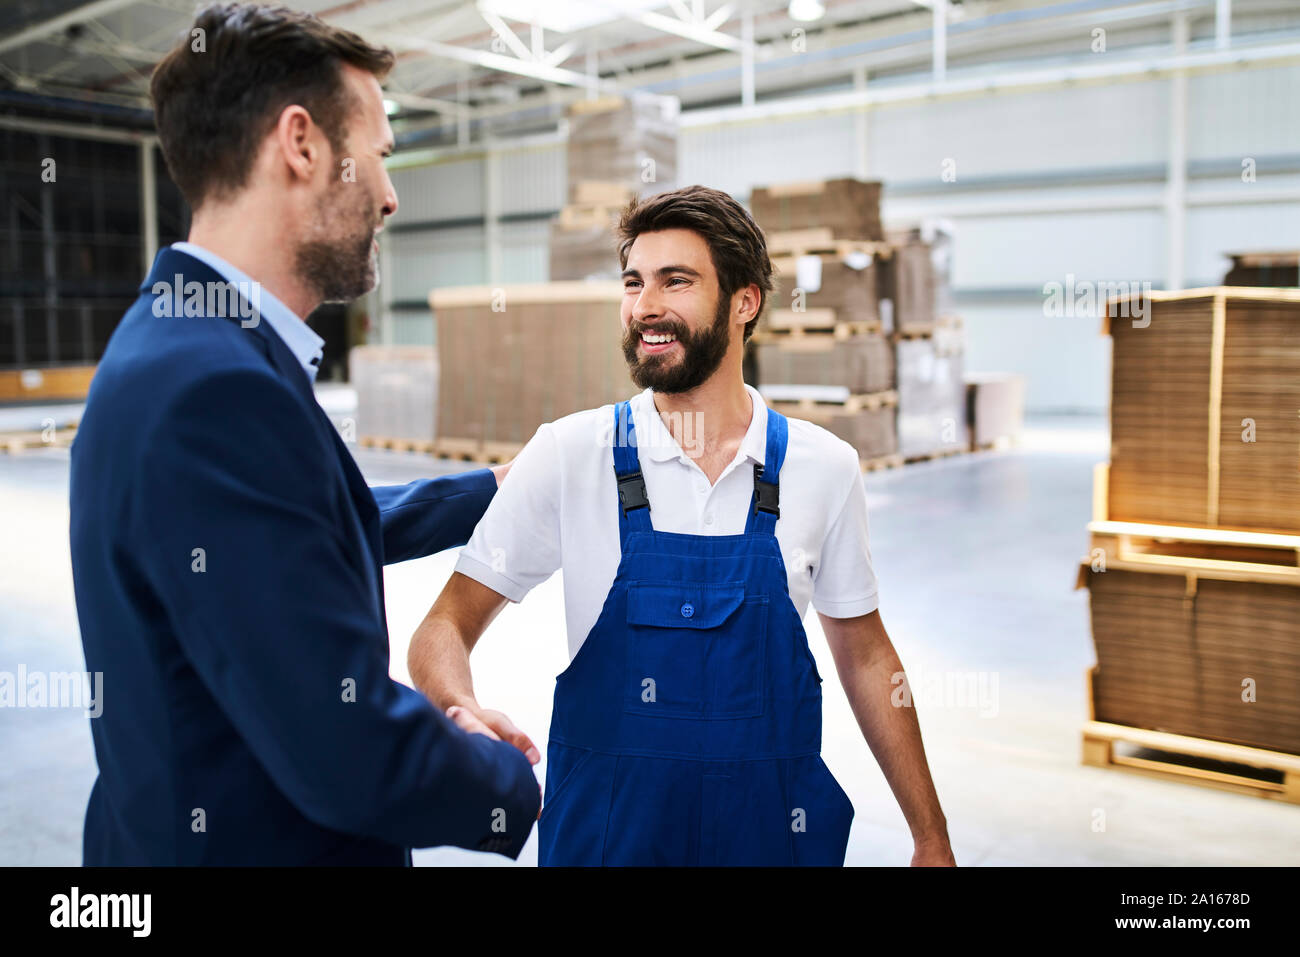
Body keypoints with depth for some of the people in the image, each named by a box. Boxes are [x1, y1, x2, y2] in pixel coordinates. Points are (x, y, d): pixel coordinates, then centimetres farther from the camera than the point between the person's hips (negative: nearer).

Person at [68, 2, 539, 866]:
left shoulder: (182, 347, 1)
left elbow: (330, 531, 15)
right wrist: (518, 789, -13)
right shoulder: (212, 390, -30)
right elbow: (358, 761, -30)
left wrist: (496, 492, 20)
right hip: (249, 838, -9)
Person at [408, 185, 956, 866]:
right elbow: (447, 626, -6)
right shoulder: (569, 453, -9)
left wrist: (932, 840, 8)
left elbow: (865, 657, 6)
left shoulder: (825, 466, -5)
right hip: (603, 829, -1)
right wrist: (462, 710, -28)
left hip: (776, 831, 2)